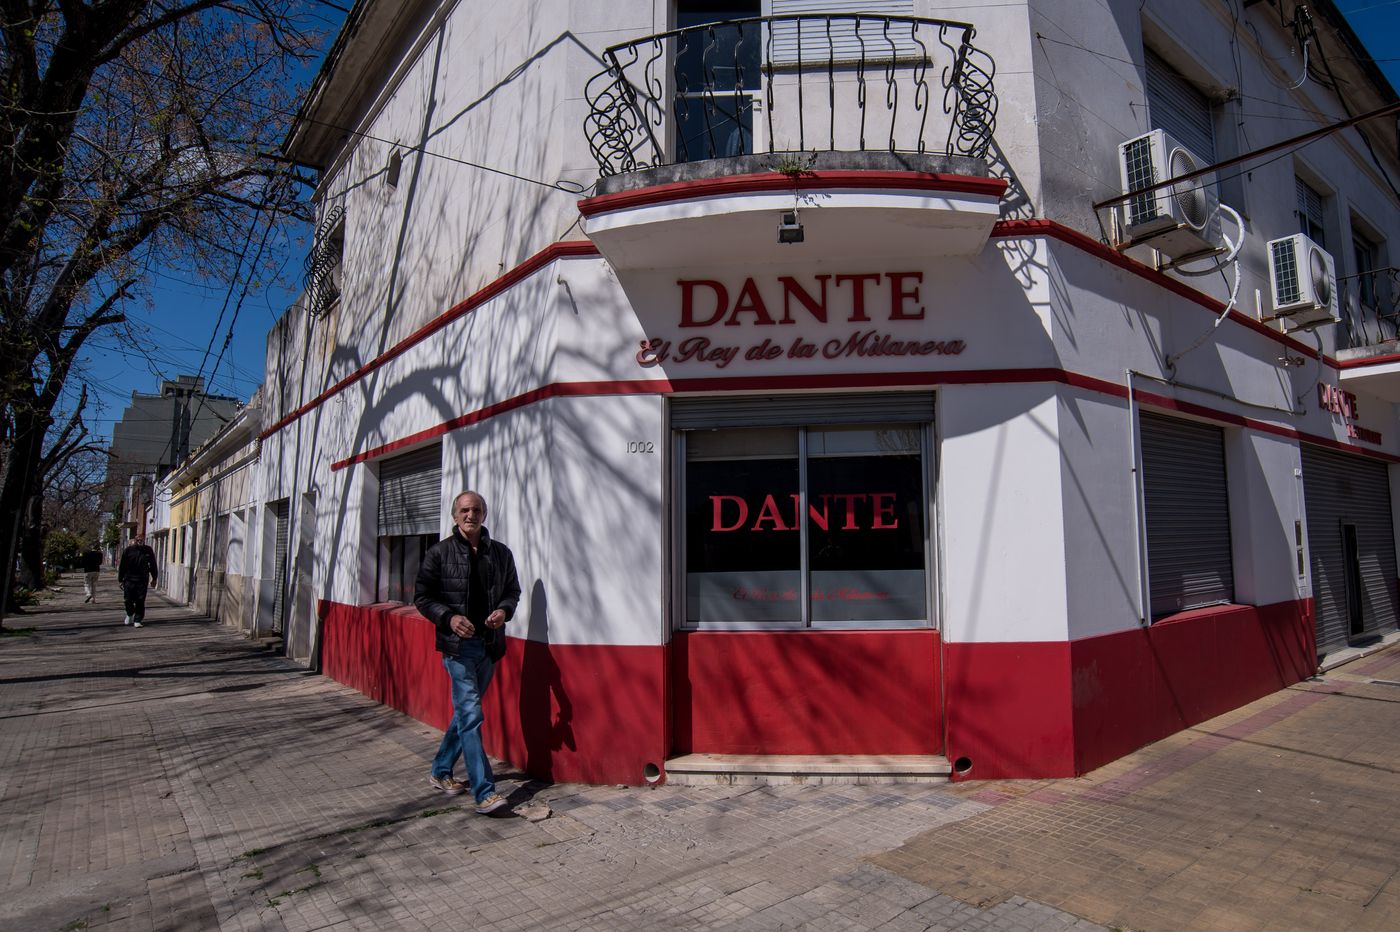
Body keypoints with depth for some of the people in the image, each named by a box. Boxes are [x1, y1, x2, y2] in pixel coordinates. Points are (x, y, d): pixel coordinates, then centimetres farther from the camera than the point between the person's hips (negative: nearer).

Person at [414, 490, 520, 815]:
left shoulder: (500, 553, 7)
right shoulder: (439, 552, -3)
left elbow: (512, 590, 15)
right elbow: (422, 596, 0)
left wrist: (504, 610, -7)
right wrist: (449, 617, -16)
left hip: (489, 645, 5)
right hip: (458, 644, -5)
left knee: (465, 711, 17)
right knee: (471, 714, -10)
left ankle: (440, 771, 35)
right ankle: (484, 791, -7)